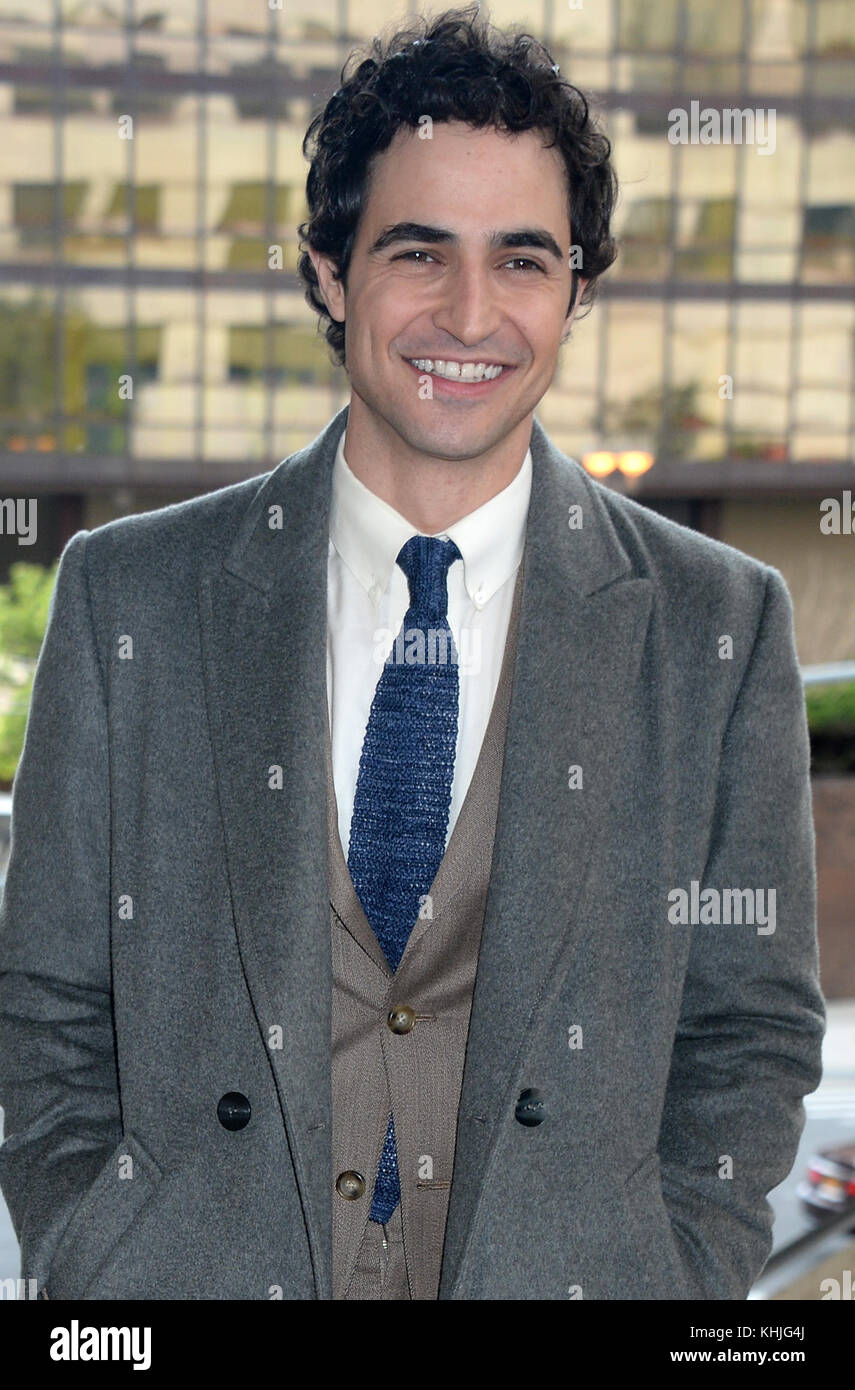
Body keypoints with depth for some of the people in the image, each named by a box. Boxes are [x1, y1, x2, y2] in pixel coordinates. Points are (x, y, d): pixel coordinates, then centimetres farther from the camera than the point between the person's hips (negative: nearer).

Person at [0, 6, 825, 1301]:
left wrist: (670, 1276, -10)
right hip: (197, 1274, 0)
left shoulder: (722, 627, -4)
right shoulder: (128, 597, -4)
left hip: (570, 1269, 0)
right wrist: (110, 1279, -10)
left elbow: (750, 1033, 0)